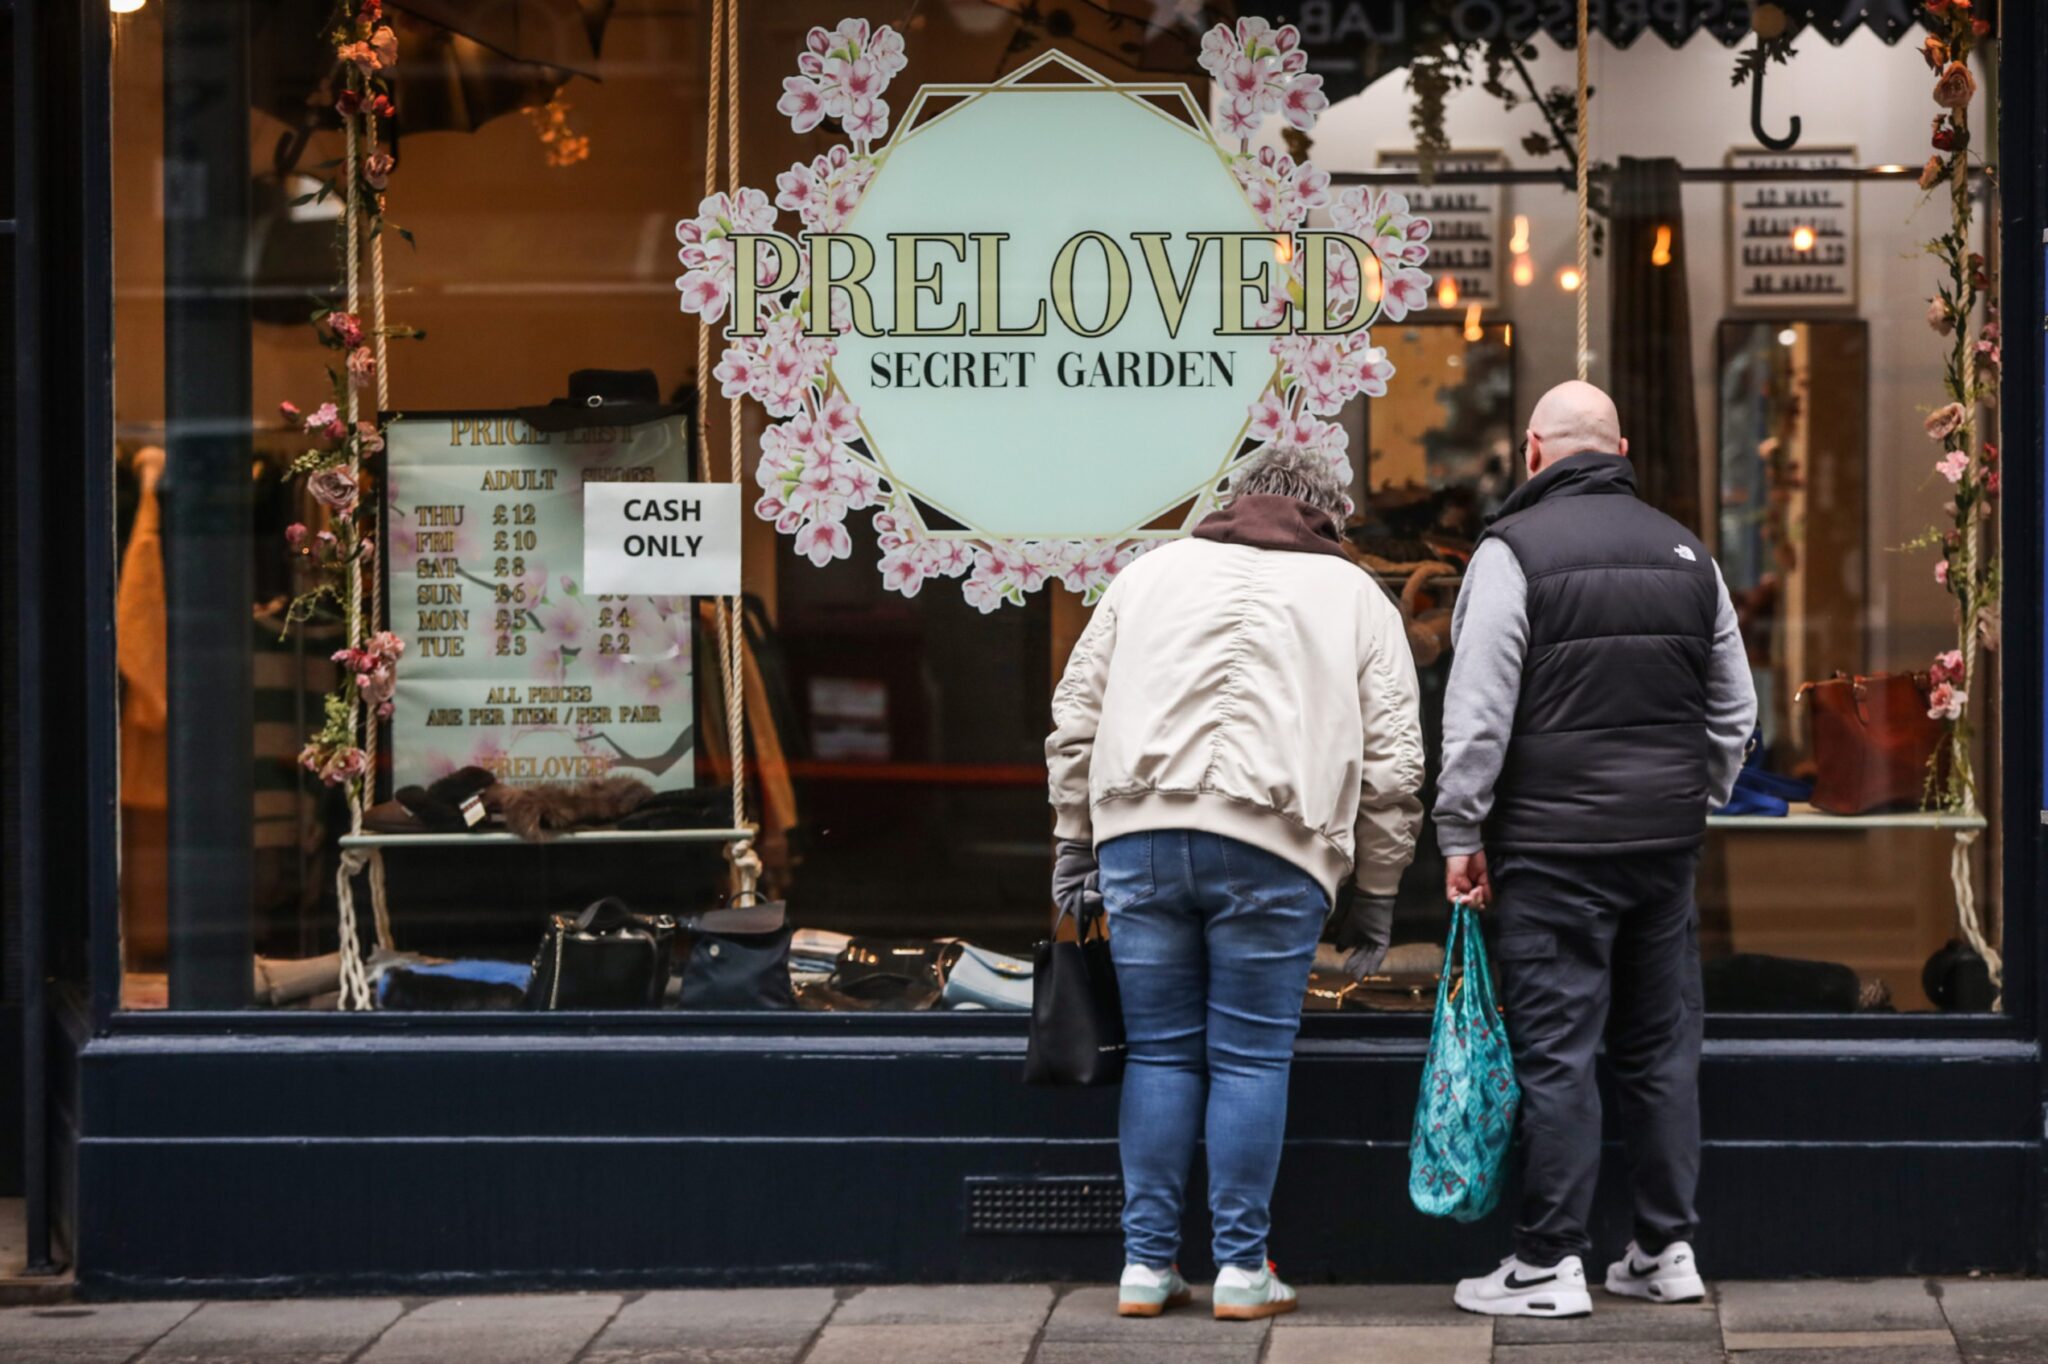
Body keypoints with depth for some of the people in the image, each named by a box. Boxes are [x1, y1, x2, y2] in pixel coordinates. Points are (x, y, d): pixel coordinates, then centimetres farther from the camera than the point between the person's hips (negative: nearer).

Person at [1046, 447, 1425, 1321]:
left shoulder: (1155, 569, 20)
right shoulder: (1356, 599, 15)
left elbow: (1077, 710, 17)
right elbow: (1391, 766, 10)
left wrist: (1075, 838, 22)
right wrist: (1373, 897, 16)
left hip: (1140, 831, 2)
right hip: (1272, 849, -2)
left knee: (1159, 1051, 9)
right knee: (1249, 1058, 5)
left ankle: (1146, 1264, 8)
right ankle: (1241, 1268, 6)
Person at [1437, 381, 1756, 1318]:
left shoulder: (1513, 550, -7)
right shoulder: (1686, 553, 11)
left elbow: (1477, 711, -11)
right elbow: (1734, 709, 16)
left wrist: (1461, 835, -5)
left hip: (1553, 844, -5)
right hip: (1667, 839, 5)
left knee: (1555, 1051, -3)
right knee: (1661, 1047, 12)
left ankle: (1549, 1264, -2)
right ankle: (1666, 1250, 16)